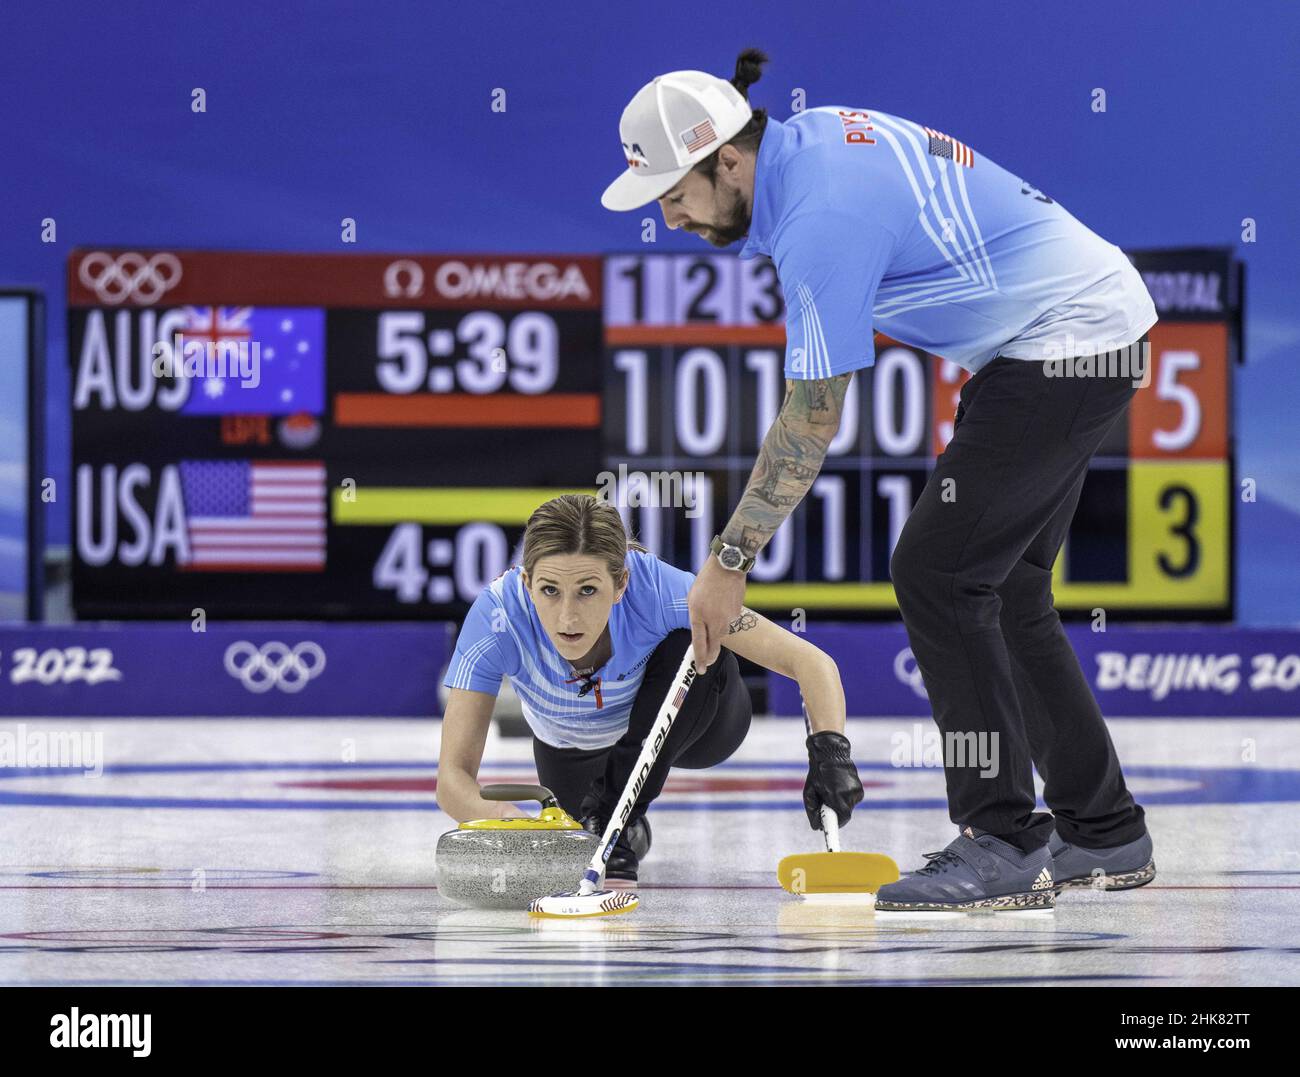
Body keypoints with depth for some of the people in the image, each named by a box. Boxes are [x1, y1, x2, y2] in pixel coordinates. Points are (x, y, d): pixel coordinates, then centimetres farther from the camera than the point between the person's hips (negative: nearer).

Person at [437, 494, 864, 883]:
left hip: (683, 719, -3)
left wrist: (830, 750, -55)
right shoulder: (497, 615, -36)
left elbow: (811, 662, -36)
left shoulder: (659, 590, -38)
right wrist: (503, 818, -59)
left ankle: (620, 809, -18)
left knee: (694, 648, -31)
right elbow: (453, 778, -37)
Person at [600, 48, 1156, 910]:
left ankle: (1003, 844, -11)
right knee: (1001, 589, 13)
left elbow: (812, 425, -19)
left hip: (1069, 343, -10)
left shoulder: (822, 219, -23)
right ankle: (1103, 833, 19)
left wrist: (729, 563, -12)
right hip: (1093, 324, 10)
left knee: (938, 572, -12)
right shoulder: (811, 136, 5)